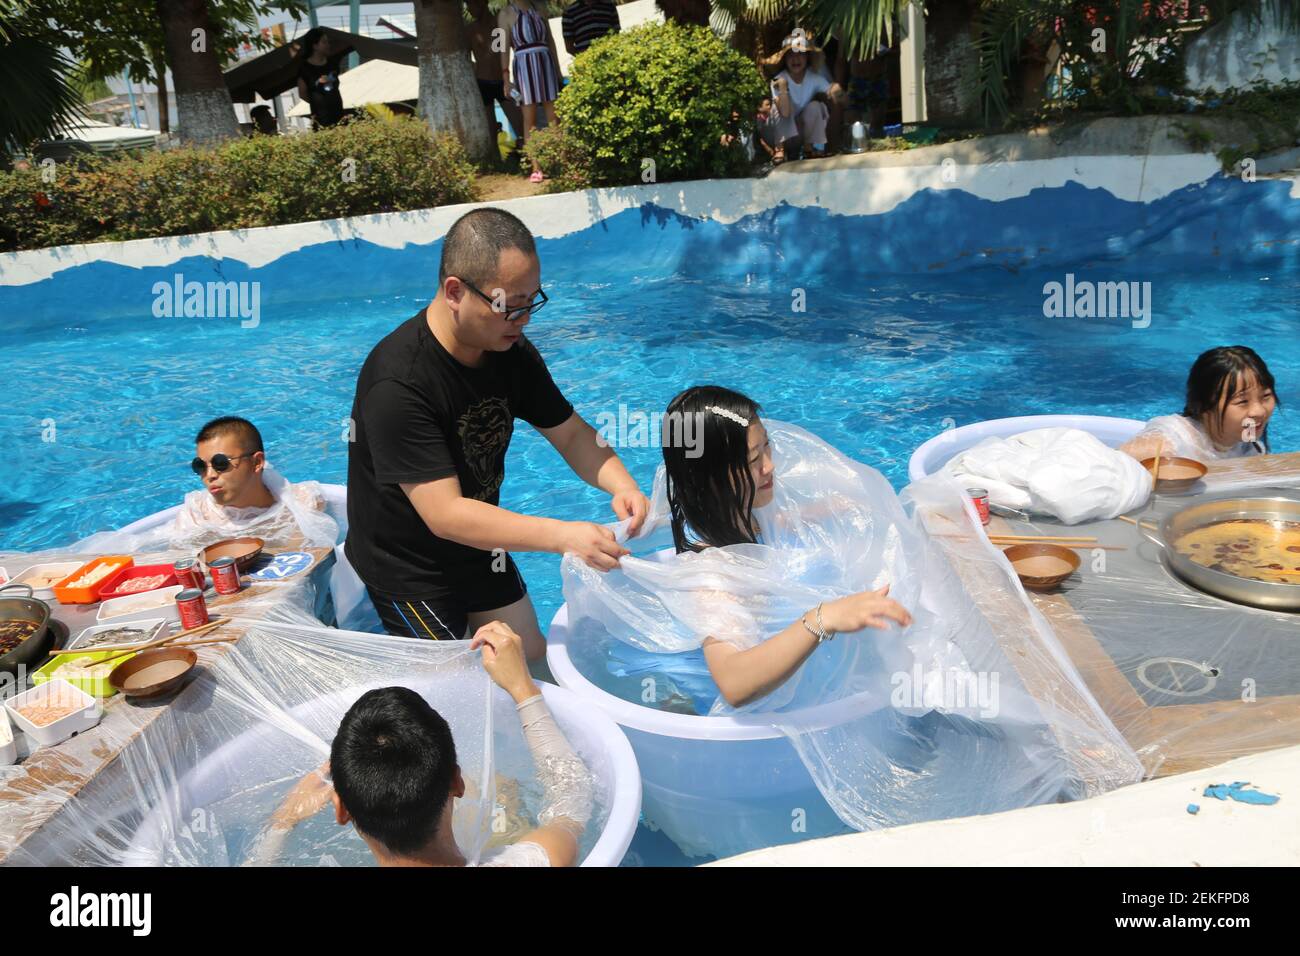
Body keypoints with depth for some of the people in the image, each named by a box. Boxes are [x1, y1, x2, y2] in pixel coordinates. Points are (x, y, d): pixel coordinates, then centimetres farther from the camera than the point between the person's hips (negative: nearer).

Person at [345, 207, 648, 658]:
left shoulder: (511, 351, -10)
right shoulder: (397, 383, -32)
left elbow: (572, 434, -2)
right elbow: (445, 515, -35)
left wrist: (621, 485, -23)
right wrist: (561, 535, -43)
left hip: (480, 548, 7)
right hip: (408, 569, -7)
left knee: (535, 662, 17)